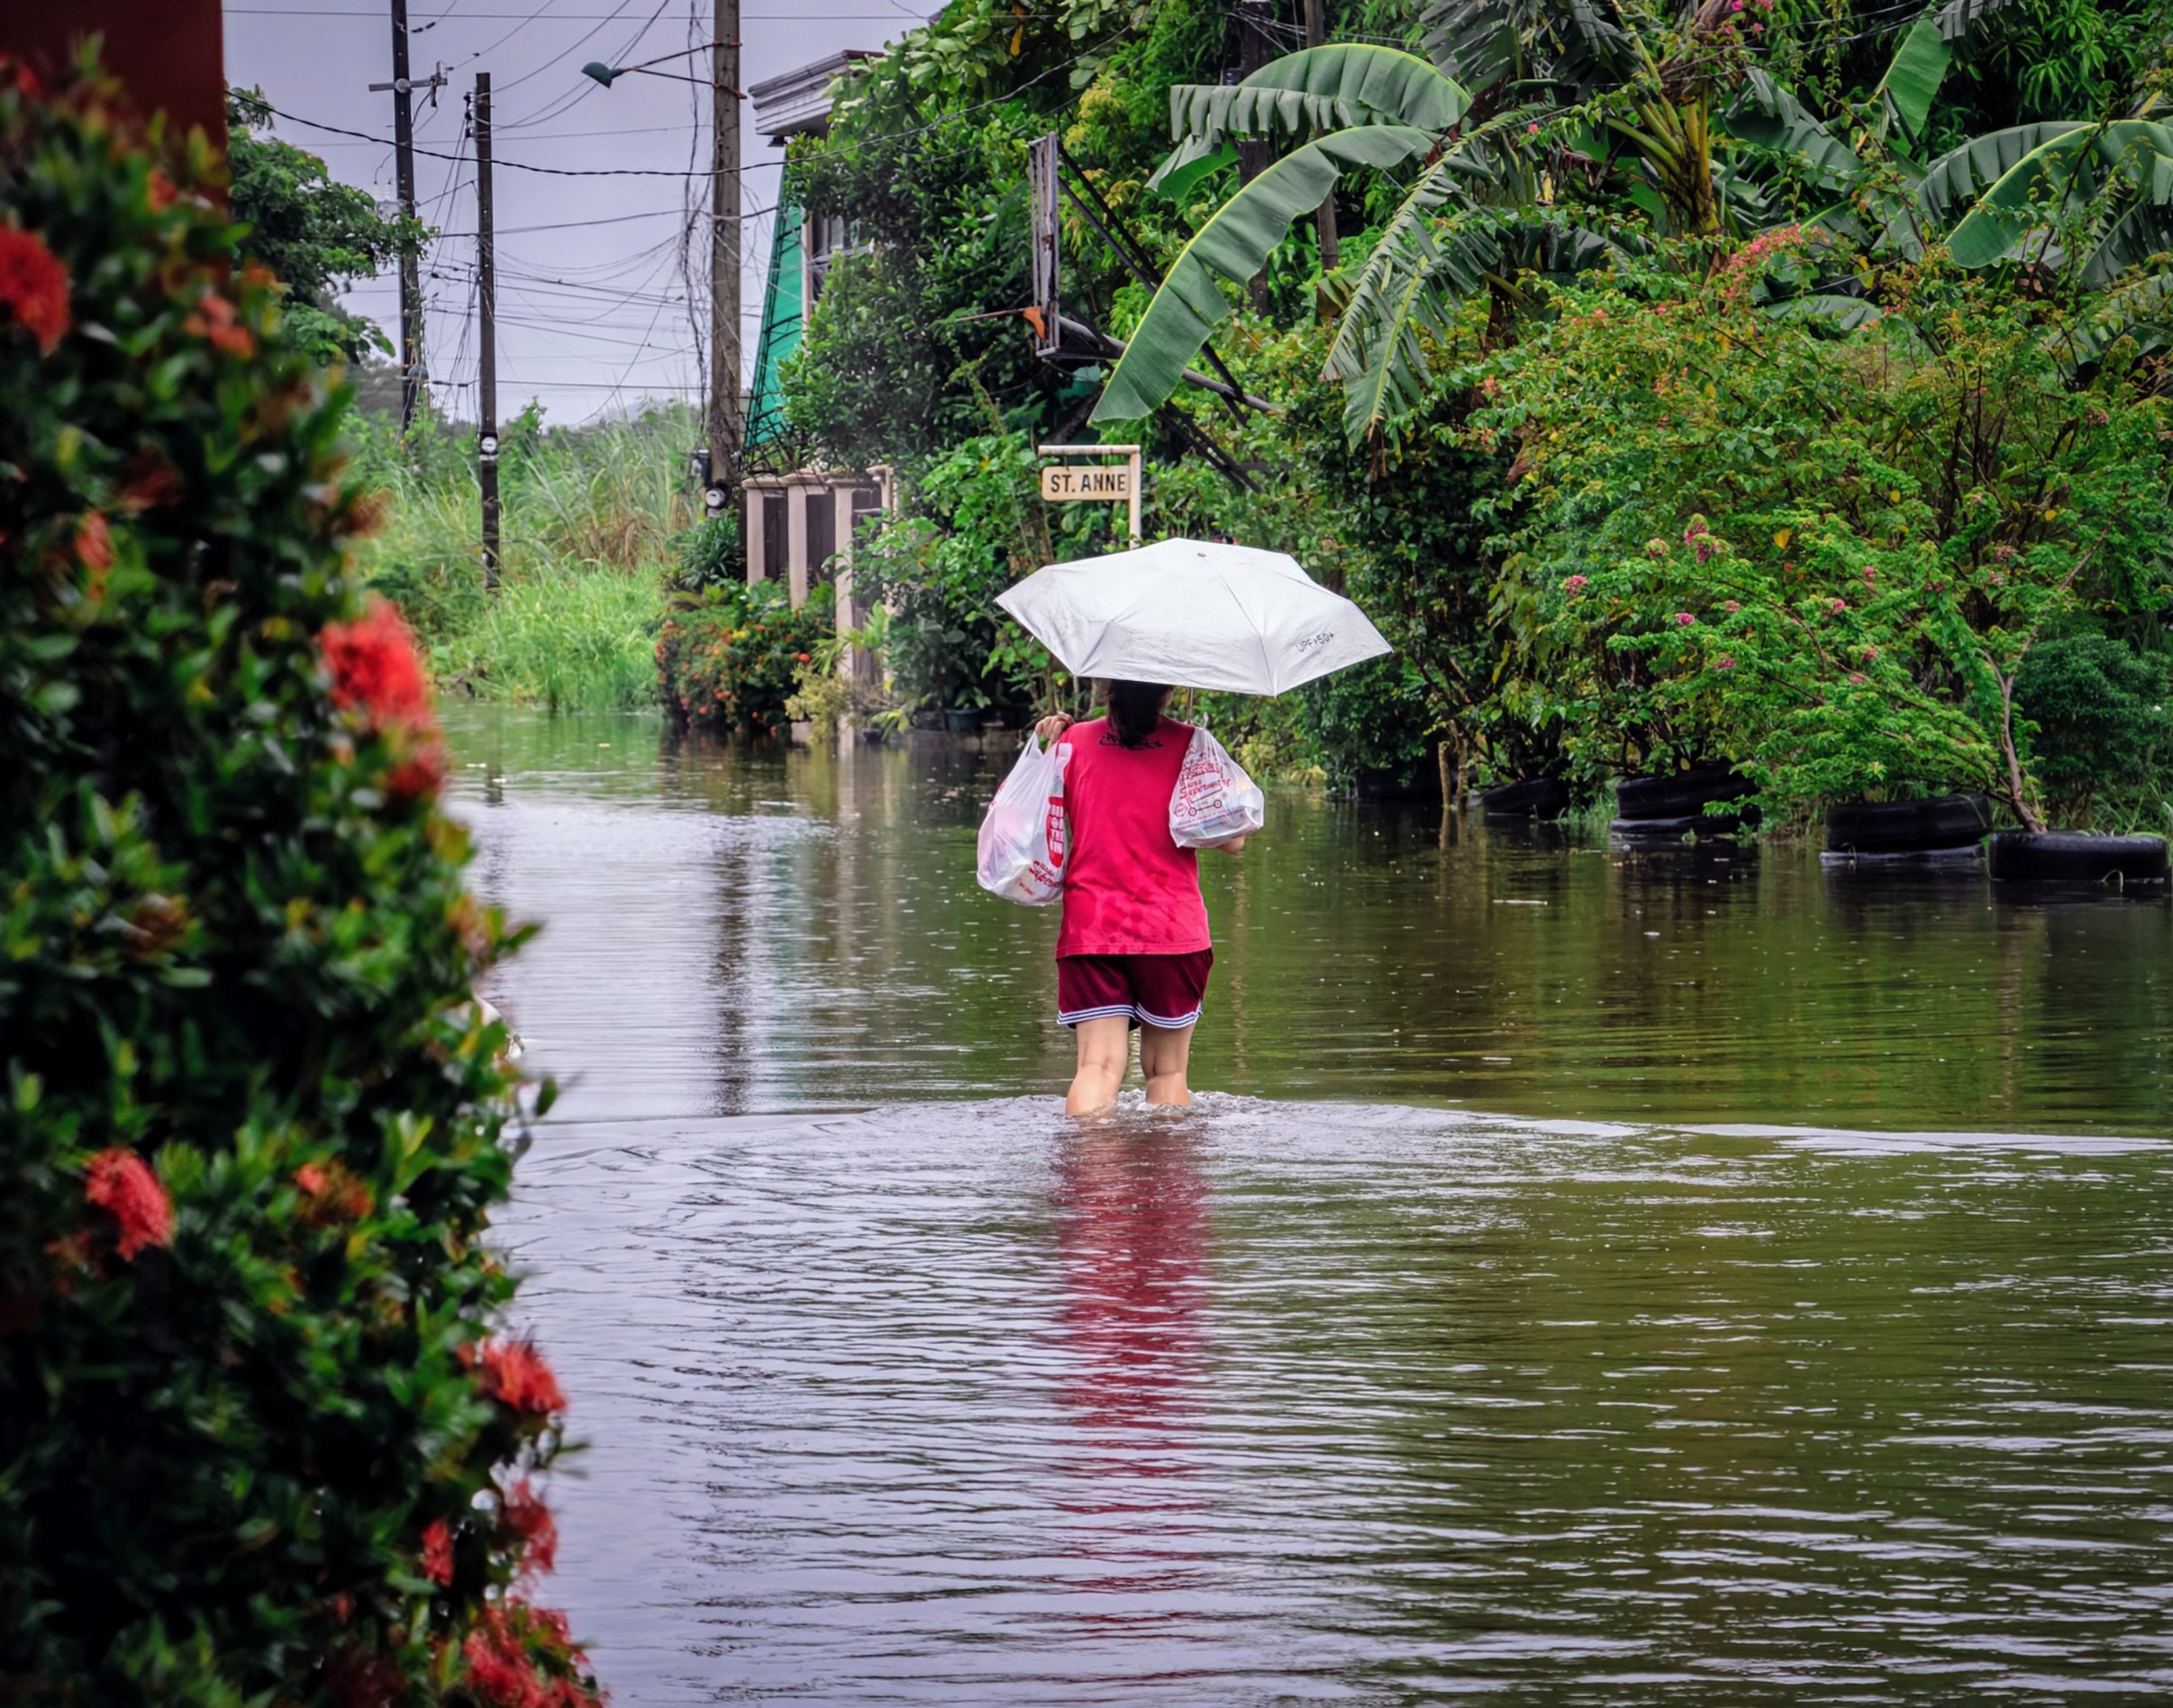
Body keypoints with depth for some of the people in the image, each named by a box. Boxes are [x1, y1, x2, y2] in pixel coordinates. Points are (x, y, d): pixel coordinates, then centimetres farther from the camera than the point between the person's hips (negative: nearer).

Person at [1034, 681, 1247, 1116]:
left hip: (1090, 928, 1)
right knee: (1167, 1069, 11)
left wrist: (1046, 745, 17)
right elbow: (1233, 840, 0)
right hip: (1172, 928, -1)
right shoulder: (1190, 744, -1)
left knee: (1099, 1064, -9)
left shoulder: (1074, 741, 3)